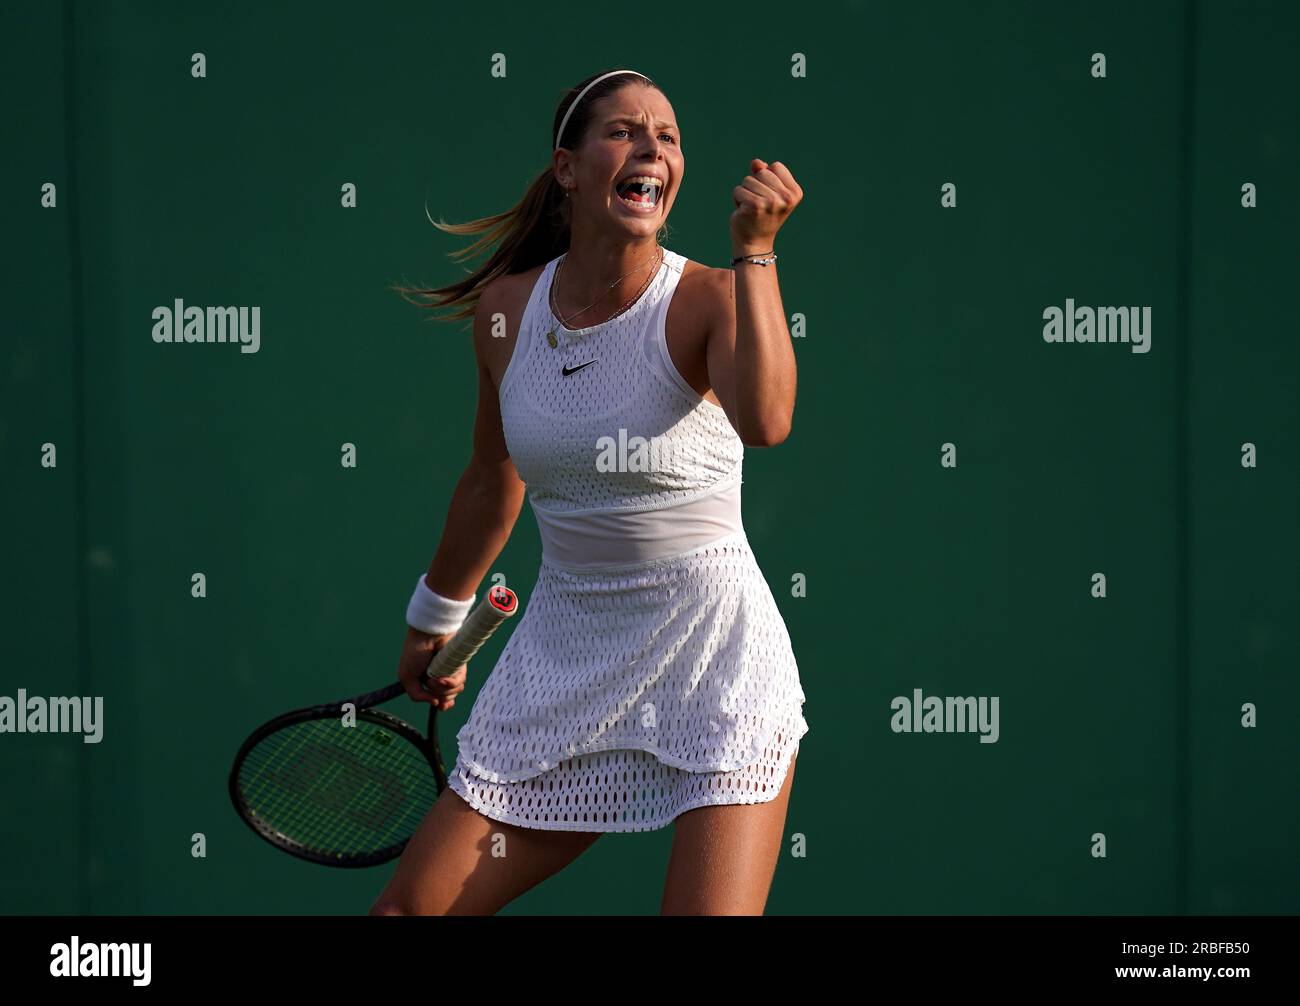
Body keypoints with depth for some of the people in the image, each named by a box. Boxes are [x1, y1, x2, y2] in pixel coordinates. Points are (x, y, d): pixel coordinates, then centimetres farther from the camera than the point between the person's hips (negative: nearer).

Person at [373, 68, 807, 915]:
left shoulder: (707, 299, -11)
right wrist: (436, 619, 30)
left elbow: (765, 421, -34)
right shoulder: (507, 309, 2)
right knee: (406, 909, 4)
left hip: (713, 656, -4)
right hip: (563, 660, 5)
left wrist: (754, 250, -35)